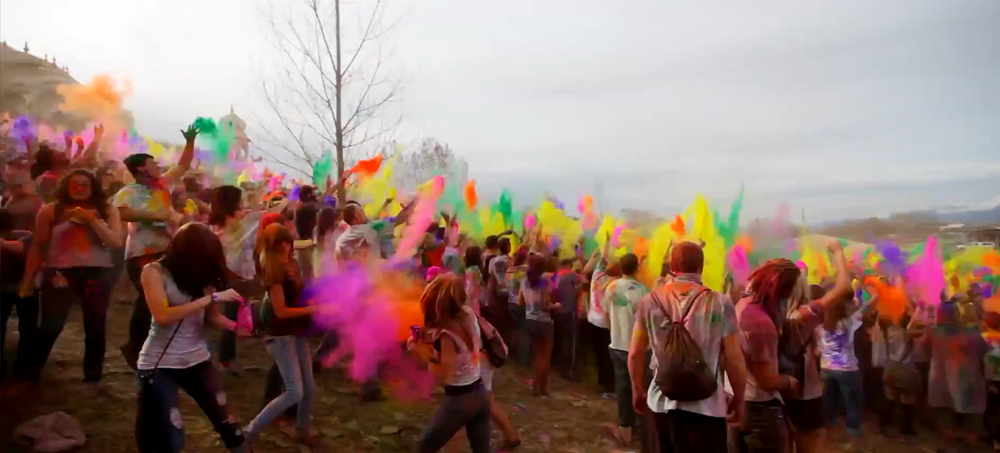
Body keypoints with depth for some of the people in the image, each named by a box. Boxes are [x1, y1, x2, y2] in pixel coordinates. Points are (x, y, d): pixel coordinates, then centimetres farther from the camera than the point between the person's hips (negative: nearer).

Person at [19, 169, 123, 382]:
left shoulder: (107, 210, 5)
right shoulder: (51, 211, 2)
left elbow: (116, 242, -6)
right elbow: (38, 247, 7)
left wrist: (92, 220, -15)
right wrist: (28, 278, 7)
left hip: (97, 273, 1)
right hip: (60, 272, -1)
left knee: (95, 327, 5)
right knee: (50, 326, -4)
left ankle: (93, 373, 19)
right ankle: (31, 372, 15)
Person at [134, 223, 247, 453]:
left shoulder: (202, 275, 3)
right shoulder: (154, 271, -10)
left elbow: (211, 316, 4)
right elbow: (163, 316, -22)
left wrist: (235, 326, -17)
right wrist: (212, 297, -26)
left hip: (198, 360, 4)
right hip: (159, 365, -4)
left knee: (227, 423, 6)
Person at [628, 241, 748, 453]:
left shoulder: (650, 301, -2)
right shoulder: (720, 303, -10)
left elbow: (635, 353, 3)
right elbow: (734, 360, -8)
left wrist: (637, 391, 18)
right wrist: (738, 399, 8)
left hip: (662, 401, 4)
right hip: (704, 405, -4)